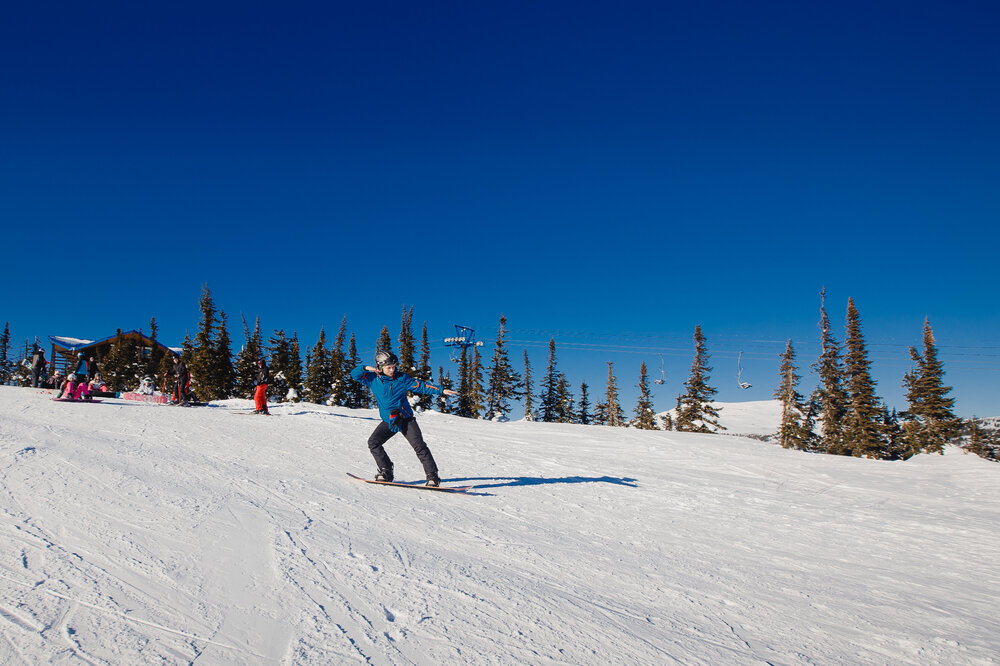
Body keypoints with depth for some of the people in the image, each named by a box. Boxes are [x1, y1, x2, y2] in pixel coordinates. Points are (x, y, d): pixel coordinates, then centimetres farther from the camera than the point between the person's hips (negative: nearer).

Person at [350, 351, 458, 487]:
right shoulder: (373, 379, 1)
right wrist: (366, 368, -20)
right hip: (388, 420, 3)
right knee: (373, 442, -11)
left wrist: (441, 391, -11)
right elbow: (354, 375, 0)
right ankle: (386, 471, 3)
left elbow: (421, 386, -3)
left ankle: (432, 476, -6)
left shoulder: (402, 378, -3)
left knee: (419, 447, -12)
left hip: (405, 419, -2)